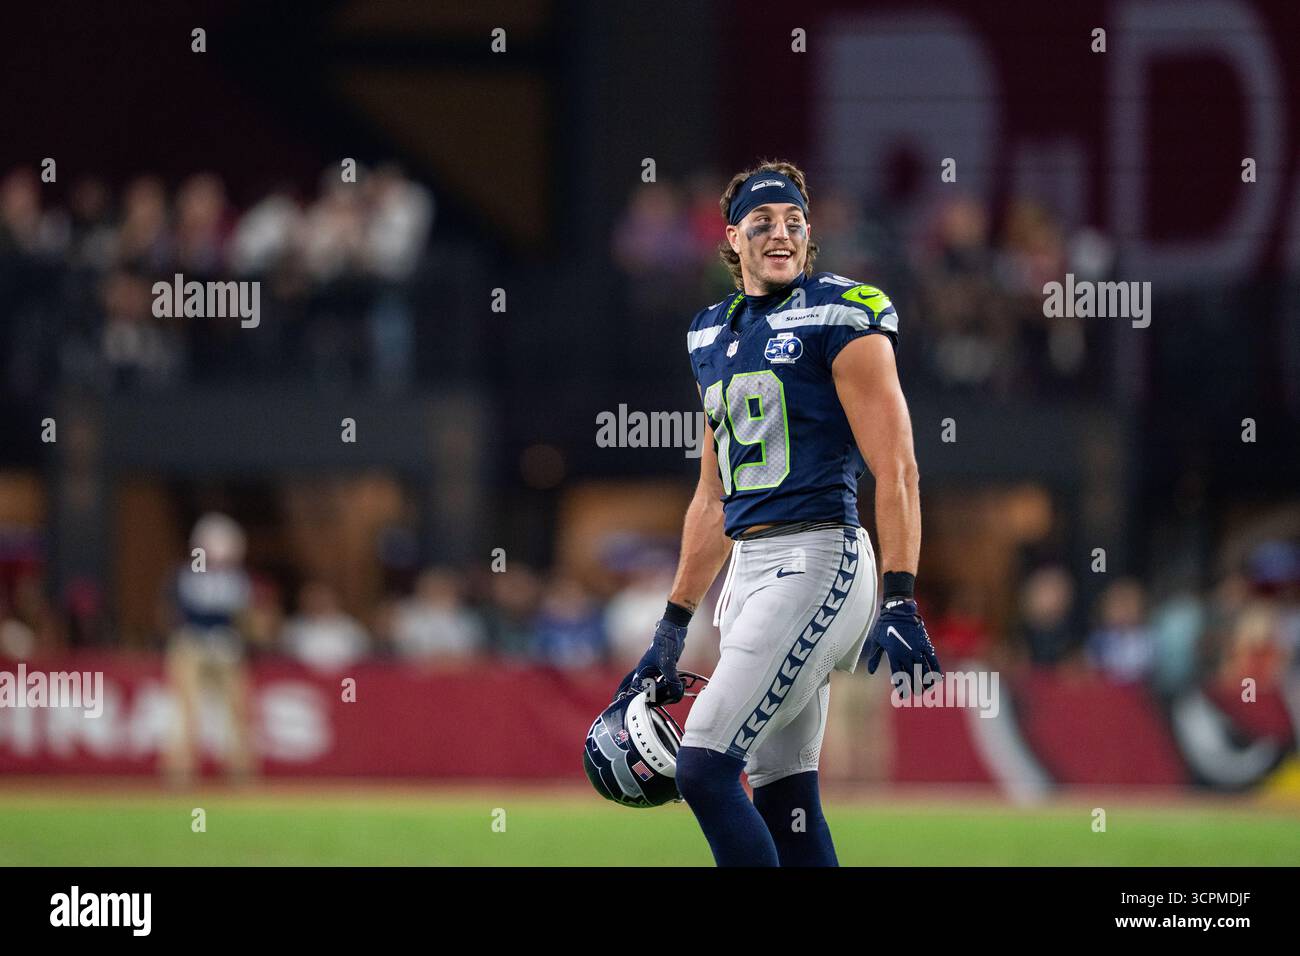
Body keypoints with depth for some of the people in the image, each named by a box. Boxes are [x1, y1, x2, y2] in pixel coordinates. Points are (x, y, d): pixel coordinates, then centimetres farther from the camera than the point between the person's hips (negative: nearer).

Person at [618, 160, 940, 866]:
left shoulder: (837, 317, -5)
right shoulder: (712, 335, 18)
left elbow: (896, 467, -11)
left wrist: (899, 602, -21)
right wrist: (671, 629, 23)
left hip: (816, 560, -8)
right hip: (749, 570, 8)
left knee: (703, 769, -15)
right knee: (783, 802, 5)